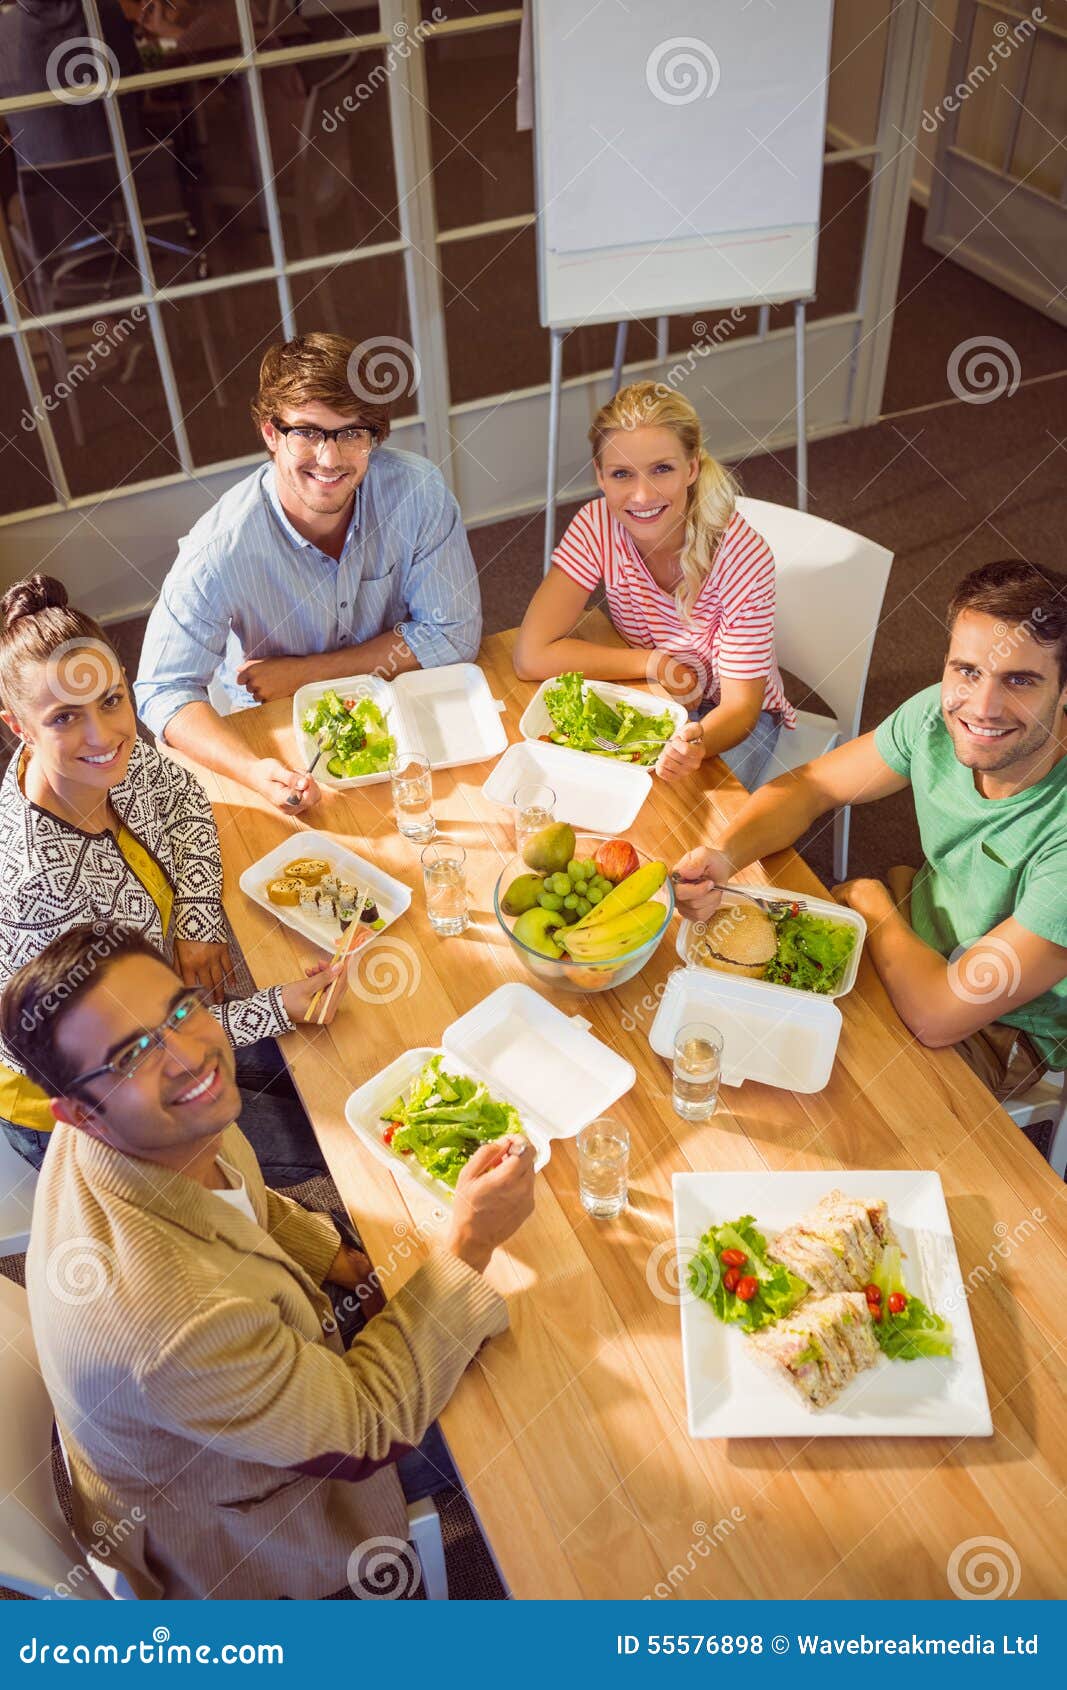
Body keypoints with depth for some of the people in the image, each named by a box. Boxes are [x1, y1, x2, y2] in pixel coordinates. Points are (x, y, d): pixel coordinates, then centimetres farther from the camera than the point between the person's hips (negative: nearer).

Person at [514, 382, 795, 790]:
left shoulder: (741, 555, -27)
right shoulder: (597, 526, -20)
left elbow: (739, 704, -24)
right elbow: (531, 656, -24)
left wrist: (698, 743, -48)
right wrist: (656, 663, -24)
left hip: (723, 715, -2)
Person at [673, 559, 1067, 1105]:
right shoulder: (940, 714, -19)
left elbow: (939, 1015, -36)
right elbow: (810, 785, -6)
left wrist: (872, 900, -18)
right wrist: (723, 855, -26)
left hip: (1008, 1033, -5)